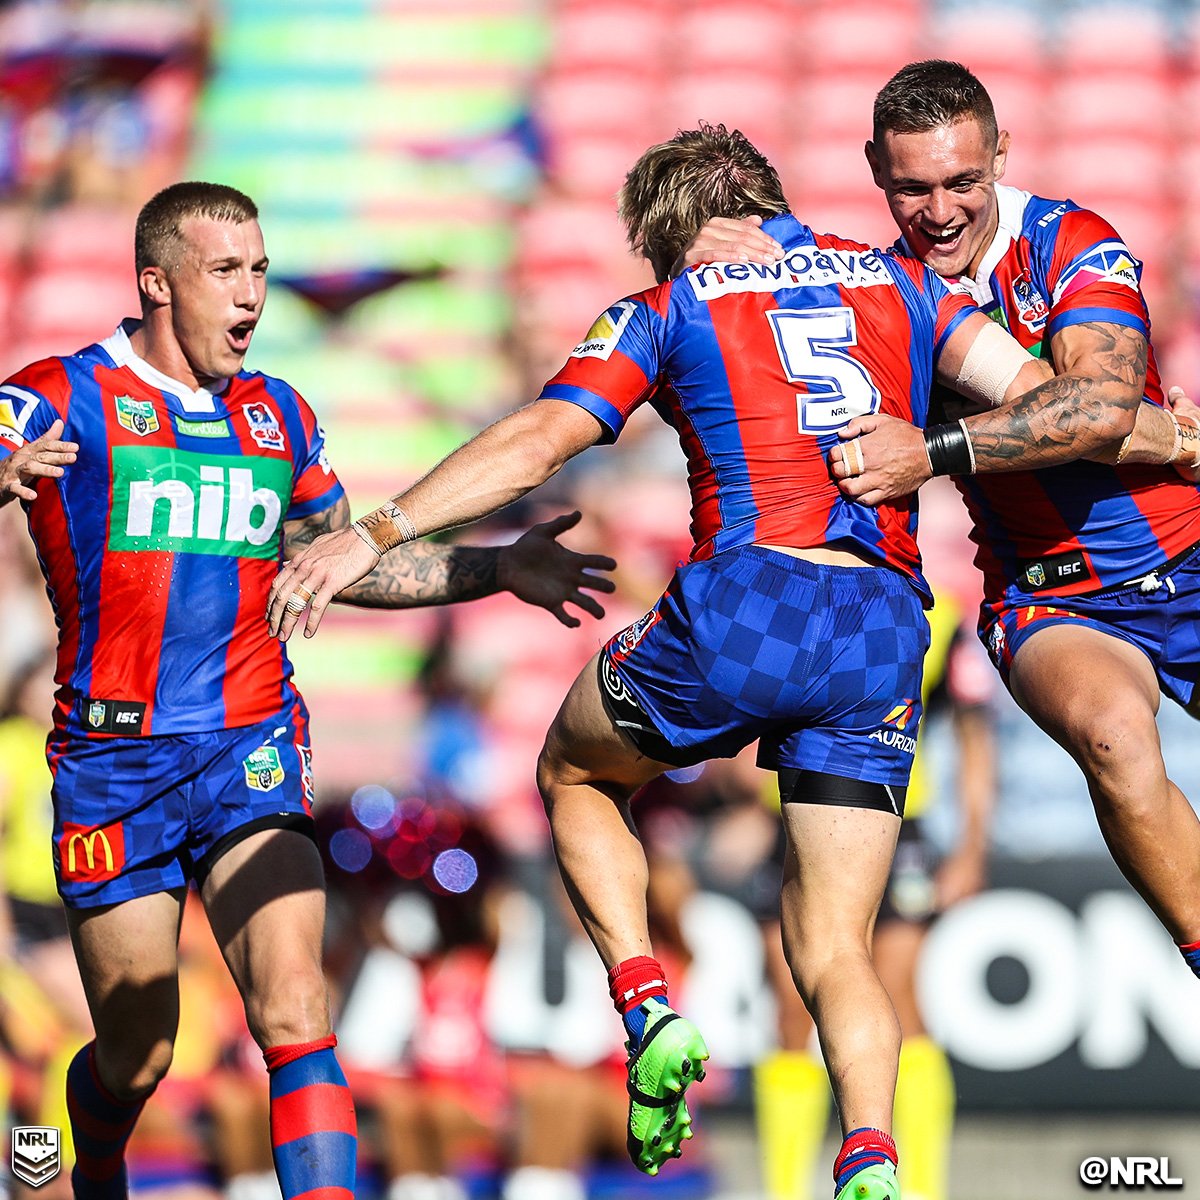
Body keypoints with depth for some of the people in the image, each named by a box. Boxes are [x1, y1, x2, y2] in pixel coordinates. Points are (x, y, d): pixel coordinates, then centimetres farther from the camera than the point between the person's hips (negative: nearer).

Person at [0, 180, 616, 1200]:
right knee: (137, 1057, 6)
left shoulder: (278, 416, 13)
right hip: (113, 762, -3)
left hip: (253, 755, 3)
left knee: (295, 1016, -17)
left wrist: (495, 570, 14)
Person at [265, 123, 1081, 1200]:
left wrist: (373, 535, -4)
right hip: (884, 642, 3)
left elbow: (533, 447, 0)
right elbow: (1038, 394, 9)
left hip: (744, 601, -3)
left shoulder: (667, 310, 12)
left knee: (575, 775, 28)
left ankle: (652, 1015, 6)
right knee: (834, 945, 10)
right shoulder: (900, 283, 21)